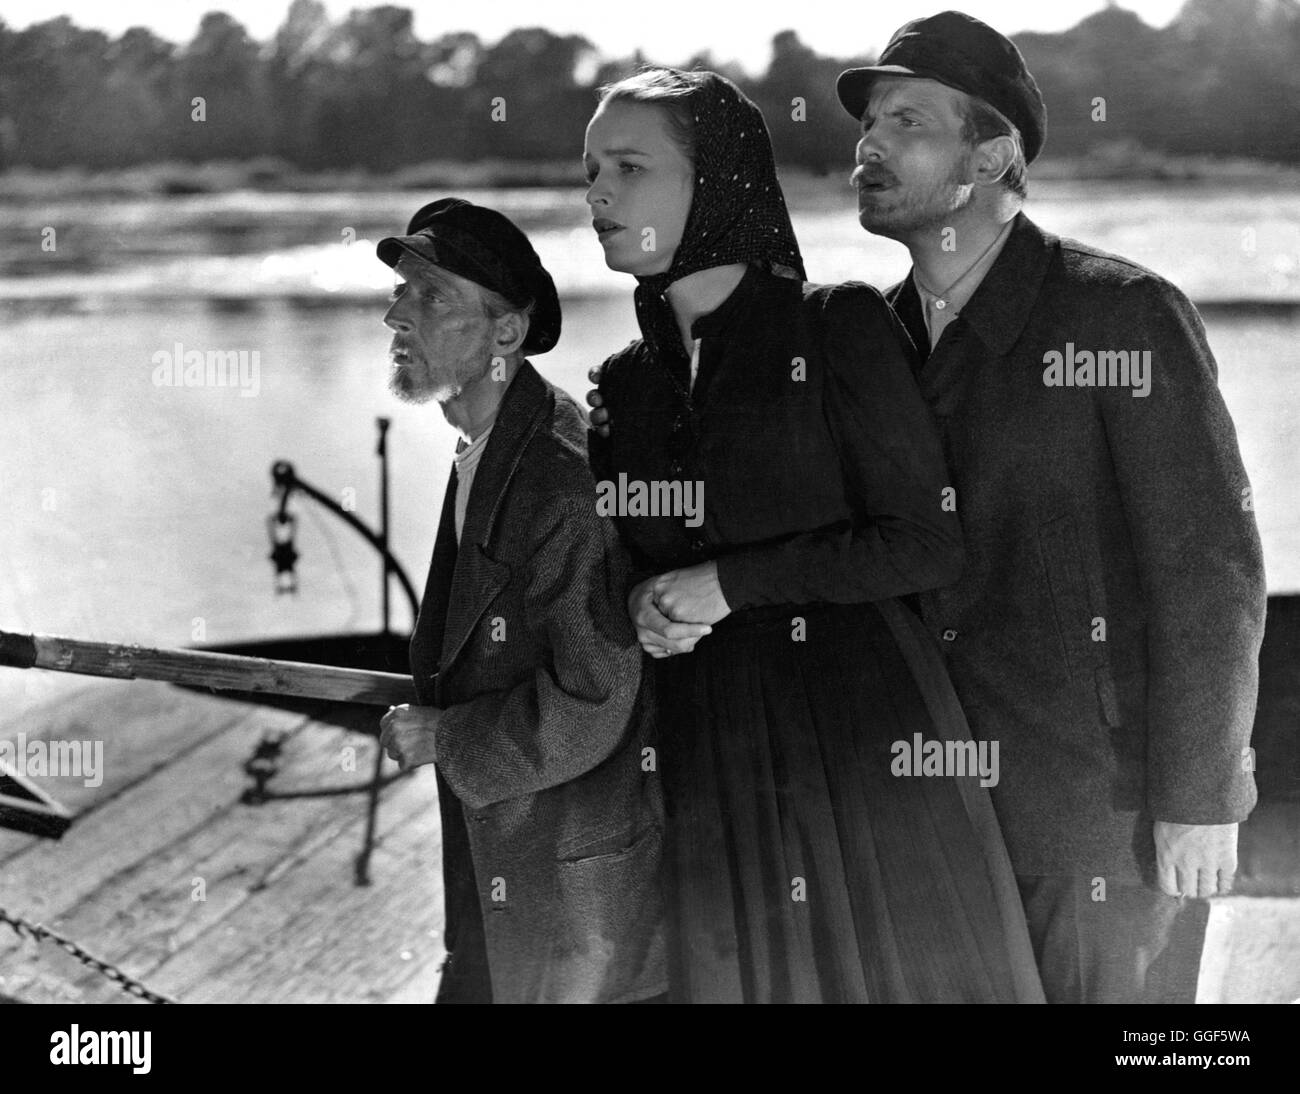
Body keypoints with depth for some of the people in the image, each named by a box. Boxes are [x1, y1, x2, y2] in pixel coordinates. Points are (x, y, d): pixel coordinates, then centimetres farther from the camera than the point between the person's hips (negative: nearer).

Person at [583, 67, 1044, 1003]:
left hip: (863, 738, -4)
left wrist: (732, 584, -11)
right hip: (708, 755, 4)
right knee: (742, 972, 6)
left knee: (885, 965, -2)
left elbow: (929, 545, -7)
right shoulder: (623, 384, 11)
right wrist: (639, 608, -4)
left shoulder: (838, 326, -3)